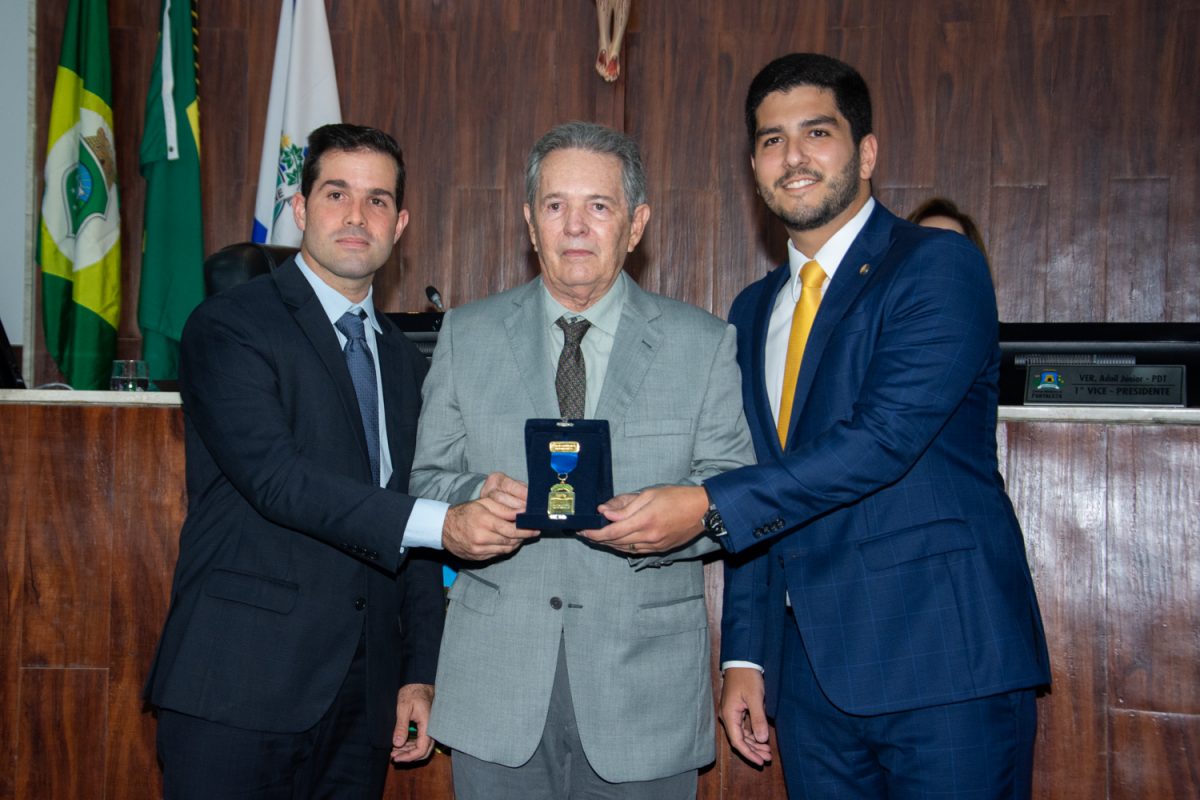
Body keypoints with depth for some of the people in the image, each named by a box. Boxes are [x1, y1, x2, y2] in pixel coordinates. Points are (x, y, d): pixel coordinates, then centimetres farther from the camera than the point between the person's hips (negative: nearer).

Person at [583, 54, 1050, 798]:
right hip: (812, 674, 6)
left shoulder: (939, 265, -6)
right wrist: (746, 653, 12)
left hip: (946, 661, -6)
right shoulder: (754, 311, 16)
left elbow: (886, 436, -20)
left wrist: (709, 507, -22)